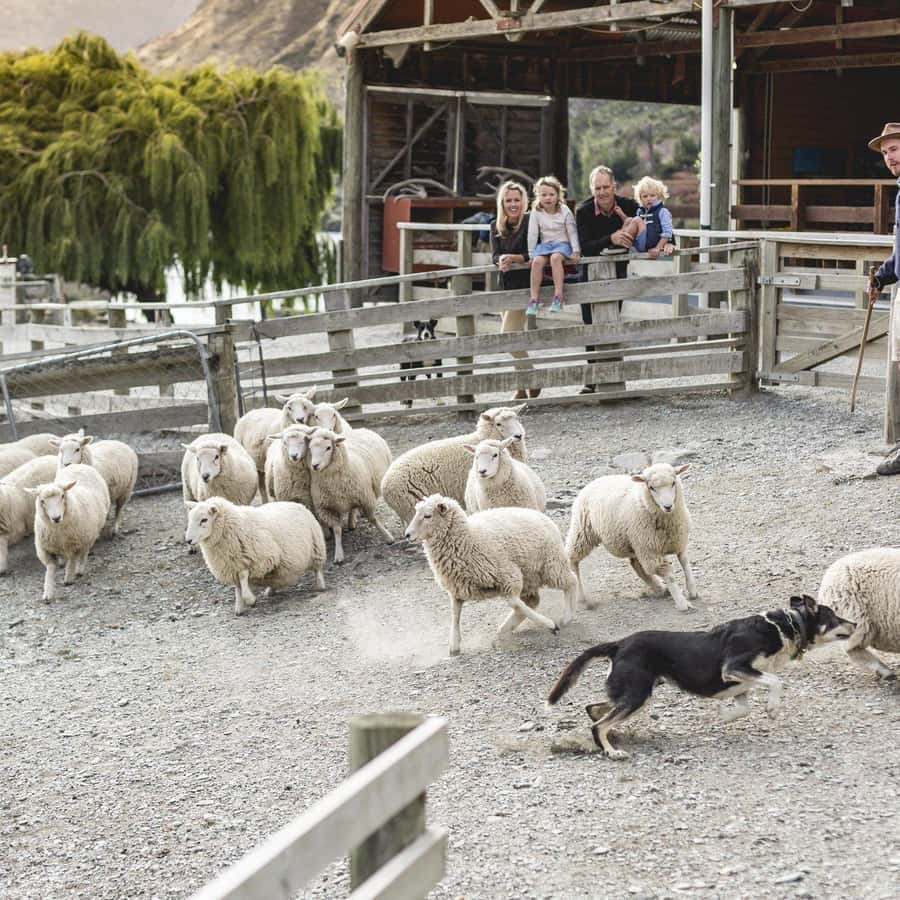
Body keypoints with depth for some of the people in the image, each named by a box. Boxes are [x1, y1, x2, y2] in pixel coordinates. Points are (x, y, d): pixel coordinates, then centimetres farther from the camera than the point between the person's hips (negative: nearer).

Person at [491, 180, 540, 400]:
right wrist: (501, 260, -25)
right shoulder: (497, 228, 8)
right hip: (507, 284, 7)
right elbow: (495, 254, -2)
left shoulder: (530, 222, -10)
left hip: (524, 283, -7)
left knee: (508, 333, -15)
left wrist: (514, 258, -28)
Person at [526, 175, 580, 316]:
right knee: (537, 261, -28)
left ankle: (558, 296, -38)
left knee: (555, 257, -35)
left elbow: (572, 232, 0)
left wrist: (575, 251, -8)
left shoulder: (565, 211, -2)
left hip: (562, 243, -2)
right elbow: (532, 234, 2)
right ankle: (534, 298, -25)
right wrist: (531, 254, 0)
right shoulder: (536, 212, 1)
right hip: (545, 244, 2)